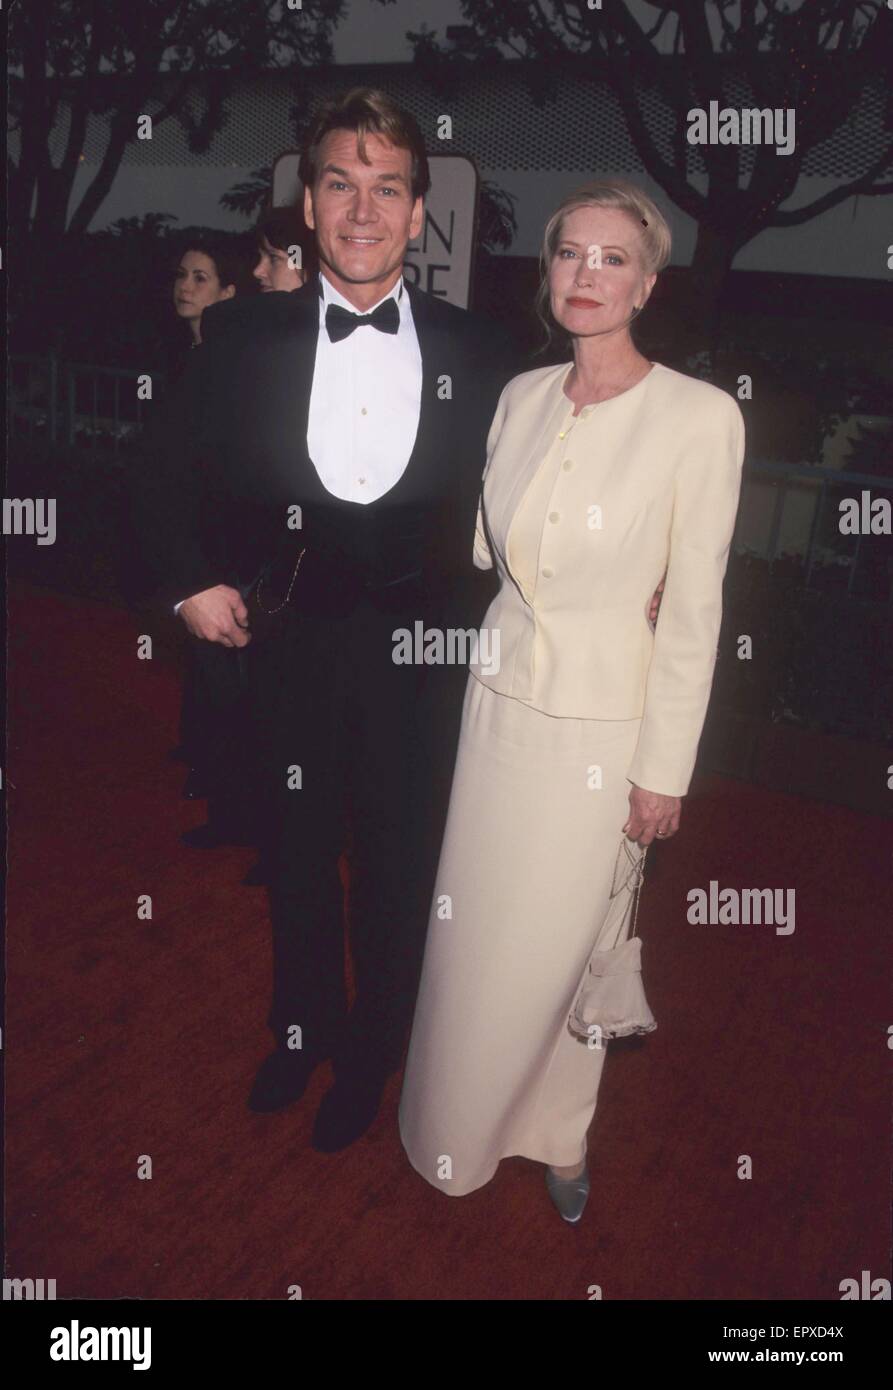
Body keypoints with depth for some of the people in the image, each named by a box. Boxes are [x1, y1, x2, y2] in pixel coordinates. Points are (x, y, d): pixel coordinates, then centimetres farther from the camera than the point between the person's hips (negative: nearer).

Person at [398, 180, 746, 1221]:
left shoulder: (700, 416, -14)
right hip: (501, 704, 5)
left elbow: (693, 611, -12)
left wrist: (663, 770, -9)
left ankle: (557, 1133, 40)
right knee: (473, 935, 16)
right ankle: (460, 1135, 43)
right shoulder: (521, 397, 3)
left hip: (603, 728, -4)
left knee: (562, 949, 10)